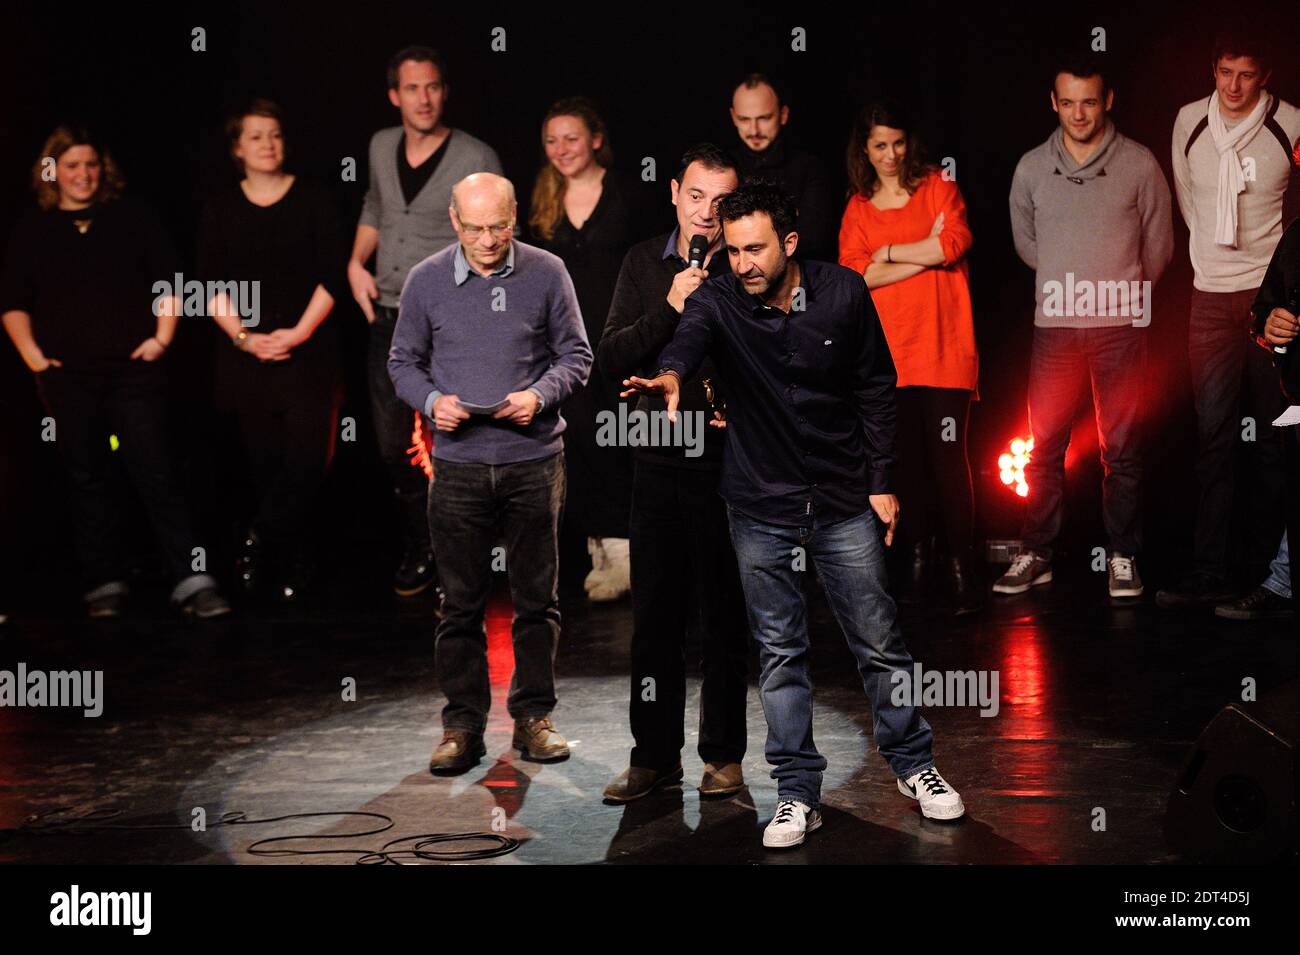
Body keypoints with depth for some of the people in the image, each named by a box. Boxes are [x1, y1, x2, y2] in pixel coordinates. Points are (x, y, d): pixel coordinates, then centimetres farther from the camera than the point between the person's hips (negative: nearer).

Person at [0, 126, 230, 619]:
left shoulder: (132, 217, 7)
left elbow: (170, 280, 8)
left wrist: (162, 337, -2)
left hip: (133, 370, -2)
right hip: (67, 376, 2)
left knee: (154, 472, -8)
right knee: (89, 481, 7)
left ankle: (192, 582, -9)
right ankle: (104, 585, 14)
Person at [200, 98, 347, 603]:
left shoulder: (313, 199, 3)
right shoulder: (221, 209, 9)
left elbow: (331, 276, -3)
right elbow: (212, 285, 5)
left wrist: (299, 332, -12)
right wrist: (243, 336, -9)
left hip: (308, 350, -2)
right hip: (247, 355, 2)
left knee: (308, 458, -12)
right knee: (266, 460, 3)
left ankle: (259, 537, 7)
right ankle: (291, 562, 13)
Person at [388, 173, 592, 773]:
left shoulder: (546, 273, 1)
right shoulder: (425, 280, 3)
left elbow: (576, 354, 6)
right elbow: (404, 361, 11)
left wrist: (540, 395, -12)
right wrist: (431, 400, -9)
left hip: (534, 459, 0)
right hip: (458, 464, 0)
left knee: (537, 597, 7)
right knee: (461, 602, 4)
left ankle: (533, 717, 19)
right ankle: (463, 724, 13)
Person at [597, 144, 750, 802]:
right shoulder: (645, 263, 7)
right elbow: (610, 359, -1)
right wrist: (669, 308, -14)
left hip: (725, 460, -3)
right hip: (659, 463, 3)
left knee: (723, 618, 5)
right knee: (654, 616, 8)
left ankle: (724, 755, 16)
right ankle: (654, 755, 18)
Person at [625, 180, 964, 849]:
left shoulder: (843, 293, -7)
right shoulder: (717, 301, -9)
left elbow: (876, 387, 2)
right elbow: (689, 338, -31)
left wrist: (882, 481, 0)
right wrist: (671, 374, -55)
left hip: (844, 499, 0)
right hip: (761, 505, 0)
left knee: (878, 641, 7)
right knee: (779, 653, 6)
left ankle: (913, 766, 26)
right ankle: (798, 792, 17)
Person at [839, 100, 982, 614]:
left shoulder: (938, 188, 6)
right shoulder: (858, 208, 11)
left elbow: (955, 242, -11)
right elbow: (853, 274, -3)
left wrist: (888, 252, -3)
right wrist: (925, 253, -8)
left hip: (942, 349, -2)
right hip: (887, 353, 3)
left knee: (948, 455, -7)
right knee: (904, 459, 6)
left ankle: (963, 567, -3)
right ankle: (916, 558, 16)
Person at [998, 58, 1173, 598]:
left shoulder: (1138, 164, 0)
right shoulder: (1032, 168, 5)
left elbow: (1158, 245, 9)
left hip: (1120, 324, -2)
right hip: (1054, 325, 2)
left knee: (1121, 447, 2)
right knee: (1045, 446, 3)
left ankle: (1123, 557, 11)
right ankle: (1036, 556, 11)